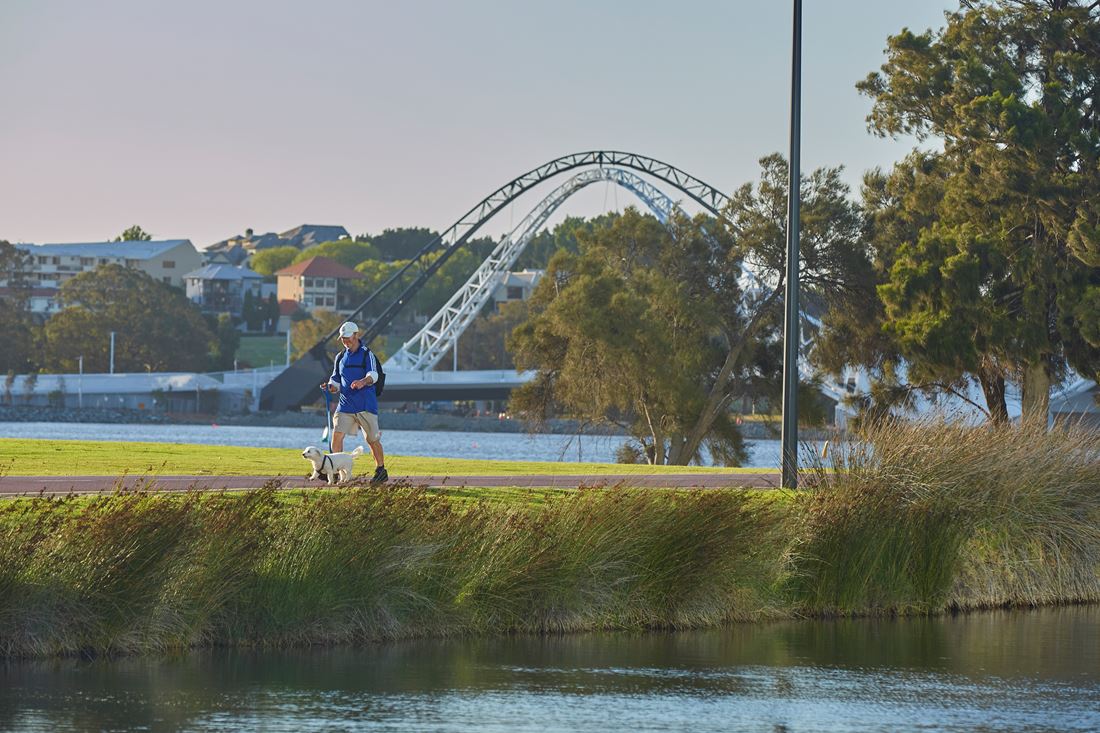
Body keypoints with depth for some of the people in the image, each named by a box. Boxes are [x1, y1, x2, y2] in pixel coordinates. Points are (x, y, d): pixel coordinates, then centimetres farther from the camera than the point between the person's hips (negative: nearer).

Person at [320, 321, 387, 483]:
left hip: (366, 404, -4)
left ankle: (381, 470, 21)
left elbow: (373, 375, -19)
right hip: (345, 404, 4)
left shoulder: (367, 354, -3)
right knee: (337, 434, -12)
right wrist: (330, 387, -5)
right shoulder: (340, 357, 15)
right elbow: (337, 382, 19)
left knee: (372, 439, 4)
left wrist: (363, 381, -41)